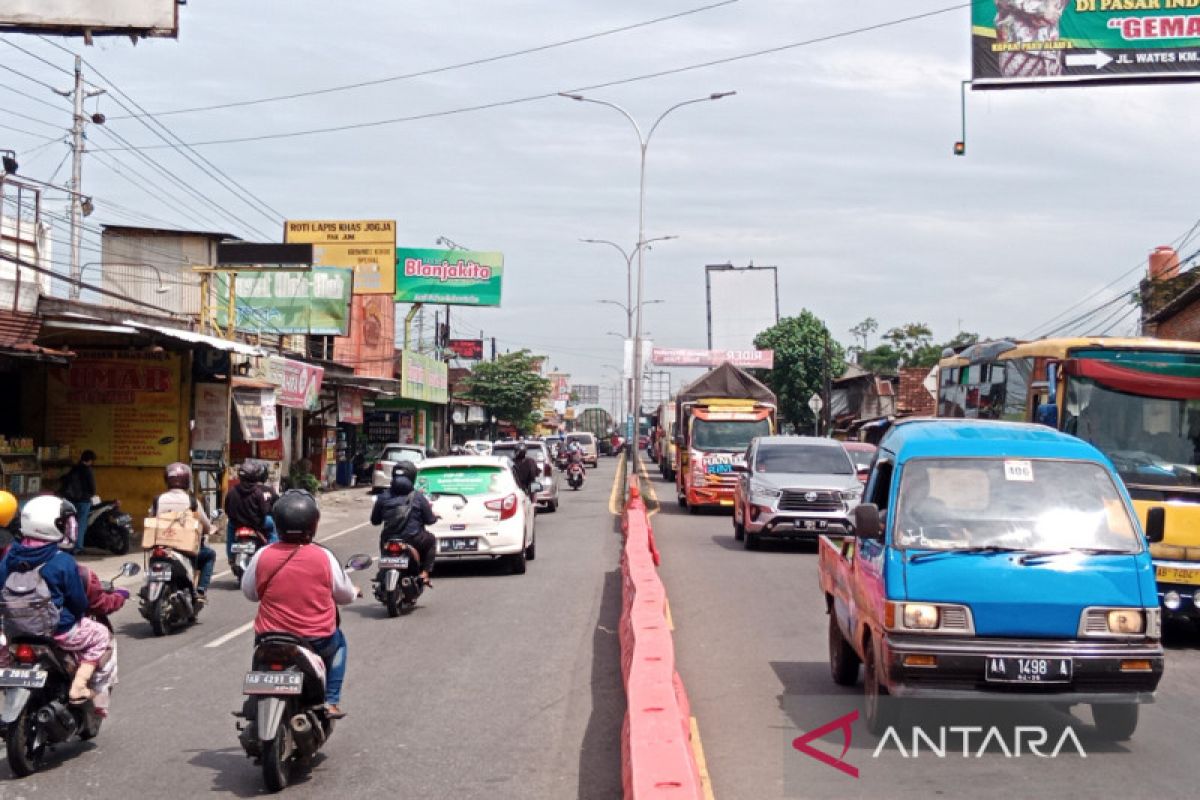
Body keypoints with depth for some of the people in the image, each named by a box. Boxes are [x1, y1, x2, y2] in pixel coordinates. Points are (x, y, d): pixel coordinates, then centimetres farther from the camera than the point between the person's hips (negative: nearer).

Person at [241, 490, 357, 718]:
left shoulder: (262, 556, -9)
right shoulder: (324, 557, -11)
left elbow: (249, 592, 7)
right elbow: (345, 594, 3)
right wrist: (354, 591, 27)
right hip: (317, 643, -1)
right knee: (338, 640, 32)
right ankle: (330, 702, 21)